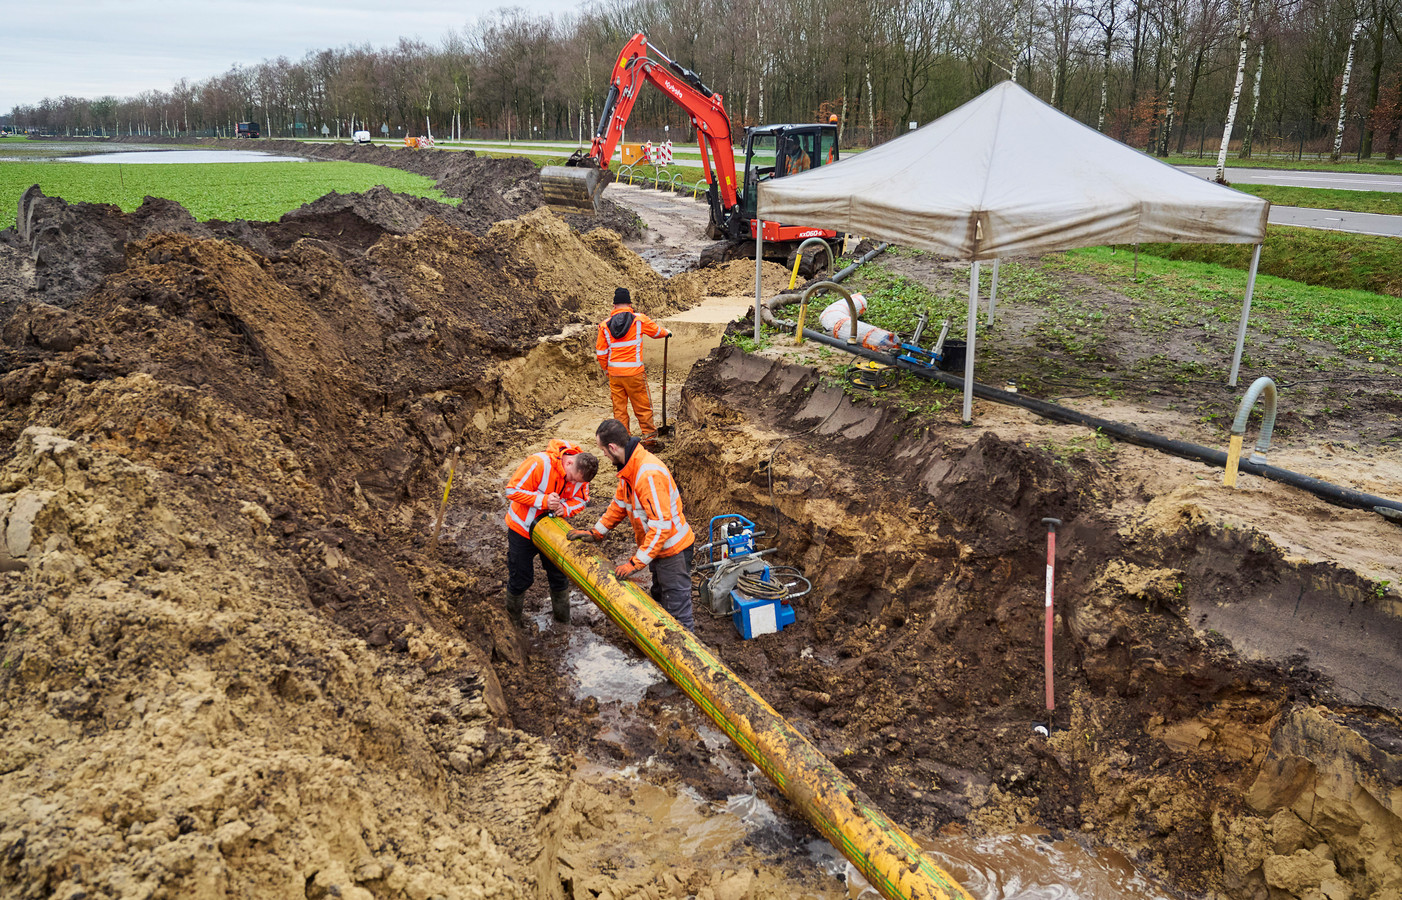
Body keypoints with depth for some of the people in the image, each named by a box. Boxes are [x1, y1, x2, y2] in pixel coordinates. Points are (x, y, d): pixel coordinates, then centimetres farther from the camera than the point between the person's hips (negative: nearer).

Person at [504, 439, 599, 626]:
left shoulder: (580, 474, -15)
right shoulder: (539, 463, -31)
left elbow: (581, 500, -3)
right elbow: (512, 490, -27)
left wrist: (565, 509, -25)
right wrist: (543, 500, -36)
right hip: (522, 528, -4)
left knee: (559, 576, 11)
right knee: (521, 578, 7)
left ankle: (564, 622, 30)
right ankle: (513, 620, 35)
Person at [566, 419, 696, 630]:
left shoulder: (650, 474, -32)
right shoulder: (628, 468, 1)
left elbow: (661, 525, -33)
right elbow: (620, 504, 17)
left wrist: (637, 562, -29)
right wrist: (595, 533, 15)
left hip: (672, 548, -10)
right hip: (657, 547, 10)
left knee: (677, 609, -1)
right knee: (659, 598, 26)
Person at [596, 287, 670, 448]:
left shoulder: (605, 325, 2)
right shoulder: (639, 320, -5)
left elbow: (601, 353, 6)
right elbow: (656, 331, 13)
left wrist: (606, 370, 22)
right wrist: (667, 332, 35)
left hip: (614, 373, 3)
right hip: (634, 372, -3)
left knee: (619, 408, 11)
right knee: (643, 407, 7)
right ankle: (650, 438, 13)